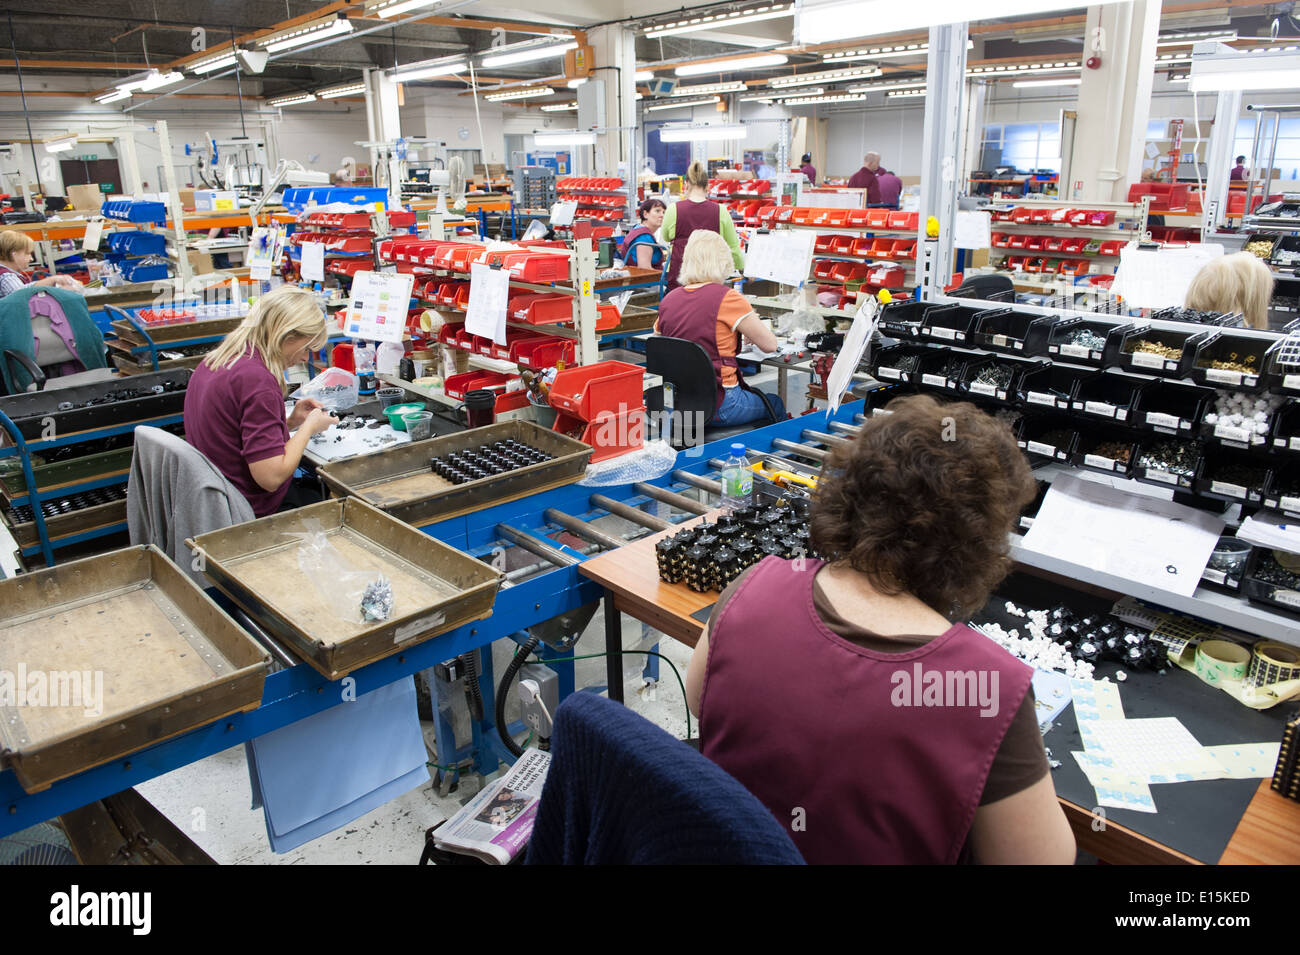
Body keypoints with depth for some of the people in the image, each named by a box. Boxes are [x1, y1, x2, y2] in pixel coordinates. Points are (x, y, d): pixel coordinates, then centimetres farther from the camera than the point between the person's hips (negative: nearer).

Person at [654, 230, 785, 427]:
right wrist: (750, 326, 15)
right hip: (718, 409, -6)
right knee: (775, 404, 24)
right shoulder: (727, 298, -15)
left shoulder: (667, 300, 1)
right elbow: (770, 344, -8)